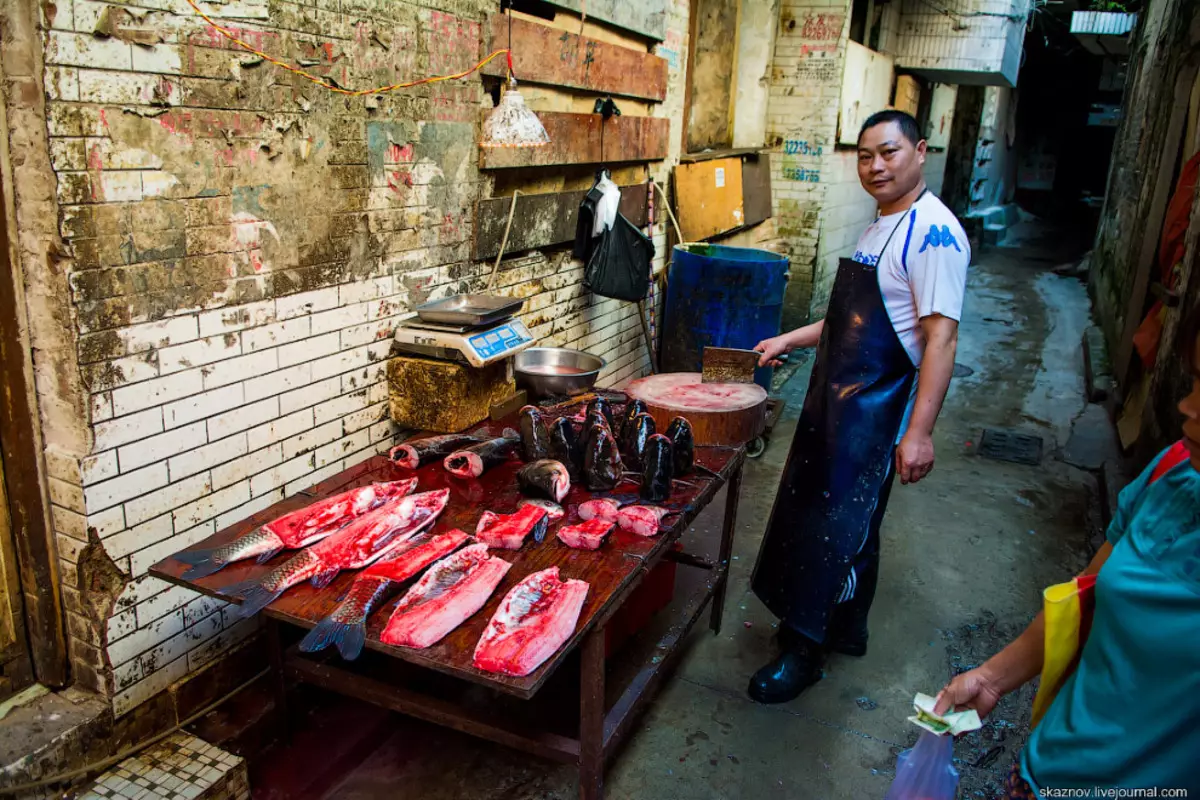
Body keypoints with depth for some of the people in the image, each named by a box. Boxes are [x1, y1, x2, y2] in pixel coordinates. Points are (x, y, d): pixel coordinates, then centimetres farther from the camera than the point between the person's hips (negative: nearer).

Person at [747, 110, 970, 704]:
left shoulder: (933, 231, -16)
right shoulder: (881, 227, 14)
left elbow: (940, 336, -23)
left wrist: (919, 431, -27)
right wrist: (790, 340, 19)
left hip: (875, 410, -9)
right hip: (837, 399, 9)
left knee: (834, 527, -1)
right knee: (853, 523, 20)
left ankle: (804, 652, 15)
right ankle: (845, 630, 37)